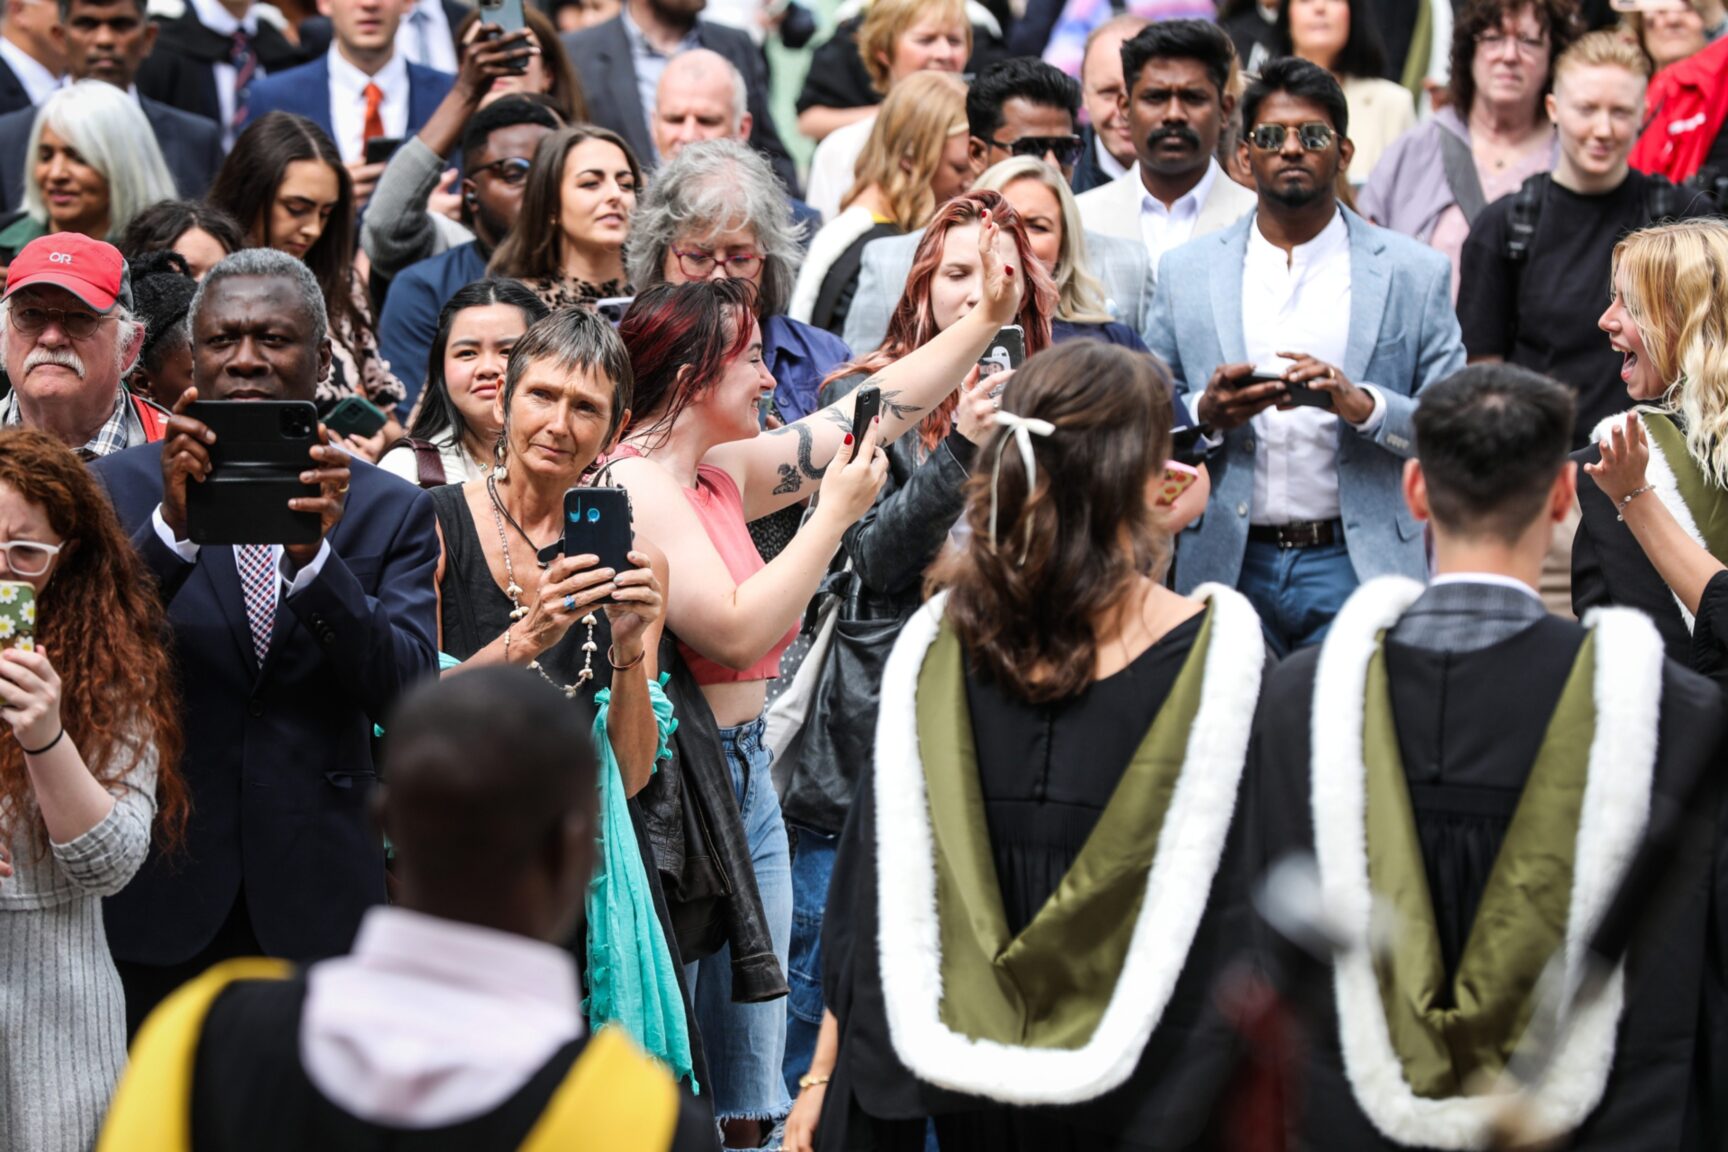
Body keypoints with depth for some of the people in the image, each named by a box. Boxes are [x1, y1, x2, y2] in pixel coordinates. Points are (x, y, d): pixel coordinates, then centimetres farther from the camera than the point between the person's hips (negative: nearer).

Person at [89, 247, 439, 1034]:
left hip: (317, 903, 1)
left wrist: (315, 557, -24)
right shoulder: (122, 488, 2)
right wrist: (172, 526, -25)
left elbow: (409, 696, -8)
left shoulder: (390, 510, 4)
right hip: (160, 893, 0)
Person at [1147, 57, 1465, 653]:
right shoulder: (1186, 271, 10)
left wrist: (1363, 405, -16)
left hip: (1359, 566, -1)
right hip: (1228, 566, 1)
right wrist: (1204, 413, -11)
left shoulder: (1413, 273, 6)